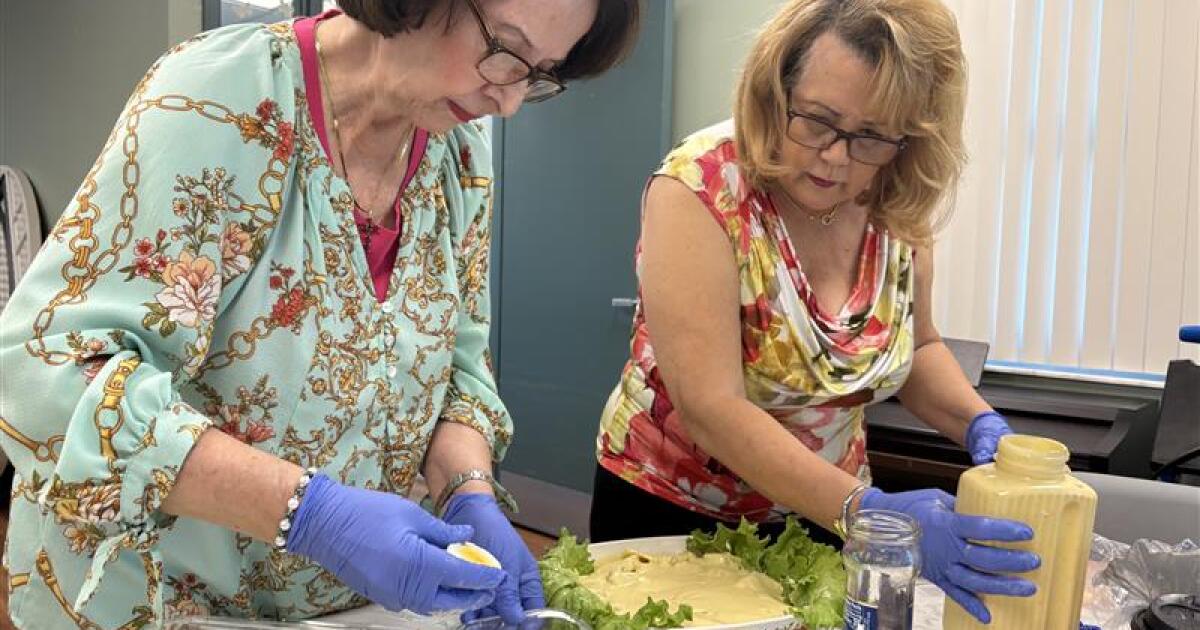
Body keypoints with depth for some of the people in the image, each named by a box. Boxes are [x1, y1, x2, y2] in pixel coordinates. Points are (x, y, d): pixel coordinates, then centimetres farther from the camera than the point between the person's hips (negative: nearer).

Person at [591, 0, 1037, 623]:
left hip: (820, 515, 5)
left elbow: (918, 346, 7)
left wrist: (980, 425, -11)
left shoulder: (897, 209, -9)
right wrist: (868, 512, -37)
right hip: (670, 512, -4)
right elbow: (710, 409, -30)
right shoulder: (699, 187, -25)